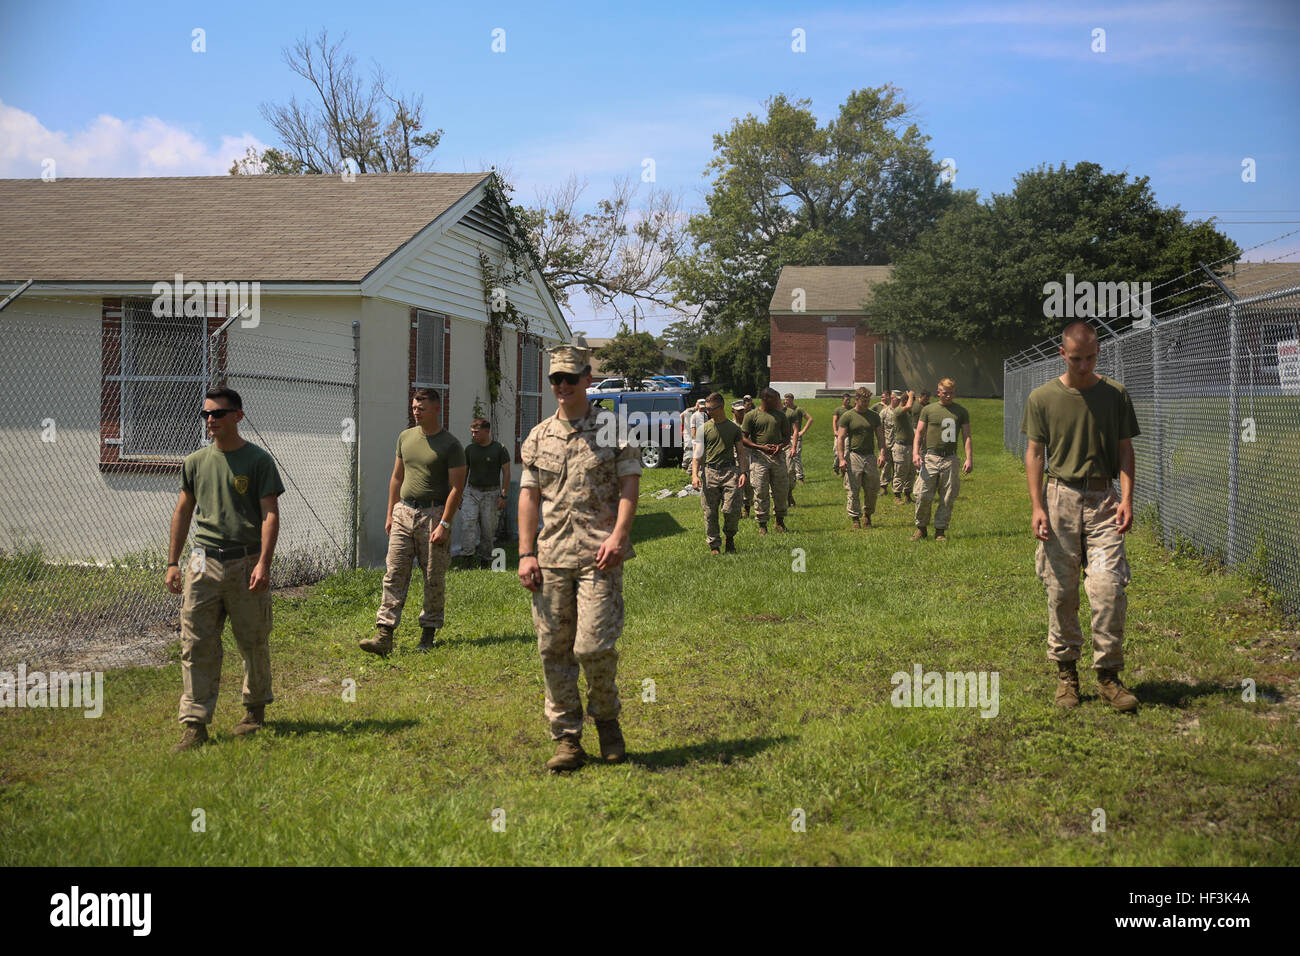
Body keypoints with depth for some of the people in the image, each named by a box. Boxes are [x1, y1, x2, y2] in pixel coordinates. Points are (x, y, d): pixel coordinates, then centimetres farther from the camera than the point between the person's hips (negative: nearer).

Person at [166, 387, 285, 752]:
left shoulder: (258, 460, -2)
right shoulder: (195, 462, 11)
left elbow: (270, 514, -7)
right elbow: (183, 512, 17)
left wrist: (263, 563, -17)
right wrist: (172, 563, 11)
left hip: (246, 563, -3)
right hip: (204, 562, 3)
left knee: (254, 642, 8)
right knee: (196, 644, -3)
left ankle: (255, 709, 28)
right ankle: (195, 724, 0)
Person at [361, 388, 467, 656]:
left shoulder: (450, 445, -5)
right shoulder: (405, 437, 12)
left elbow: (456, 487, -8)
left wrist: (444, 524, -15)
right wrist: (390, 514, 15)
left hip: (433, 513, -4)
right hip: (404, 511, 5)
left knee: (434, 579, 3)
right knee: (394, 574, -3)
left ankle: (428, 633, 16)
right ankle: (384, 635, -7)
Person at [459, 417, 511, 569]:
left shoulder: (499, 449, -4)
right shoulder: (469, 449, 6)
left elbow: (506, 473, -3)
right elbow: (464, 472, 14)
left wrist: (504, 496, -9)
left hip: (491, 493, -2)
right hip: (472, 492, 2)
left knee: (488, 529, 0)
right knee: (468, 523, -15)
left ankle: (485, 562, 11)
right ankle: (467, 559, -19)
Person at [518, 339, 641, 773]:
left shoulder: (614, 431, 4)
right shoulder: (537, 439, 14)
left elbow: (629, 486, -2)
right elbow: (529, 496, 12)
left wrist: (618, 536, -16)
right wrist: (526, 553, 3)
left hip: (598, 555, -4)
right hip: (551, 557, 4)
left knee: (594, 646, -11)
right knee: (554, 650, 3)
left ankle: (606, 718, 17)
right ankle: (567, 740, 13)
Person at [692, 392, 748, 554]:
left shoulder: (734, 428, 11)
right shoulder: (704, 428, 9)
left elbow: (741, 452, 12)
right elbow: (698, 453, 5)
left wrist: (743, 472, -2)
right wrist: (695, 475, -7)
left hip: (730, 471, 0)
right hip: (709, 472, 0)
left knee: (732, 510, -8)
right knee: (710, 512, 0)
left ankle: (730, 537, 18)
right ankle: (714, 545, 11)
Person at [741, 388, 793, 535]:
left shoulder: (780, 415, 11)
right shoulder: (751, 416, -1)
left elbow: (787, 436, 16)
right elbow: (743, 439, -1)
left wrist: (780, 446, -6)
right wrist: (761, 447, -14)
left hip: (778, 456, 4)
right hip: (759, 457, -3)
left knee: (781, 490, 5)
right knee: (760, 492, -2)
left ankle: (780, 521, 21)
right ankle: (762, 524, 7)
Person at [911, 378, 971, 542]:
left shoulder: (961, 412, 10)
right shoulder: (928, 410, 9)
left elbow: (967, 436, 9)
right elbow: (919, 433, 8)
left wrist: (969, 458, -2)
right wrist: (915, 453, -7)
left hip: (950, 459, 1)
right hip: (930, 458, -1)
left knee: (947, 499, 1)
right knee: (922, 496, -7)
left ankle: (940, 530, 11)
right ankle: (921, 527, 10)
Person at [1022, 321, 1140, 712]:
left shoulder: (1115, 394, 6)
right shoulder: (1042, 397, 4)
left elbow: (1125, 449, 8)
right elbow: (1034, 453, 5)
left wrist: (1126, 498, -4)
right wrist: (1037, 506, -4)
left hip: (1103, 498, 0)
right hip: (1060, 497, 0)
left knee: (1108, 586, -10)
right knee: (1061, 590, 4)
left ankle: (1108, 673, 2)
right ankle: (1066, 671, 16)